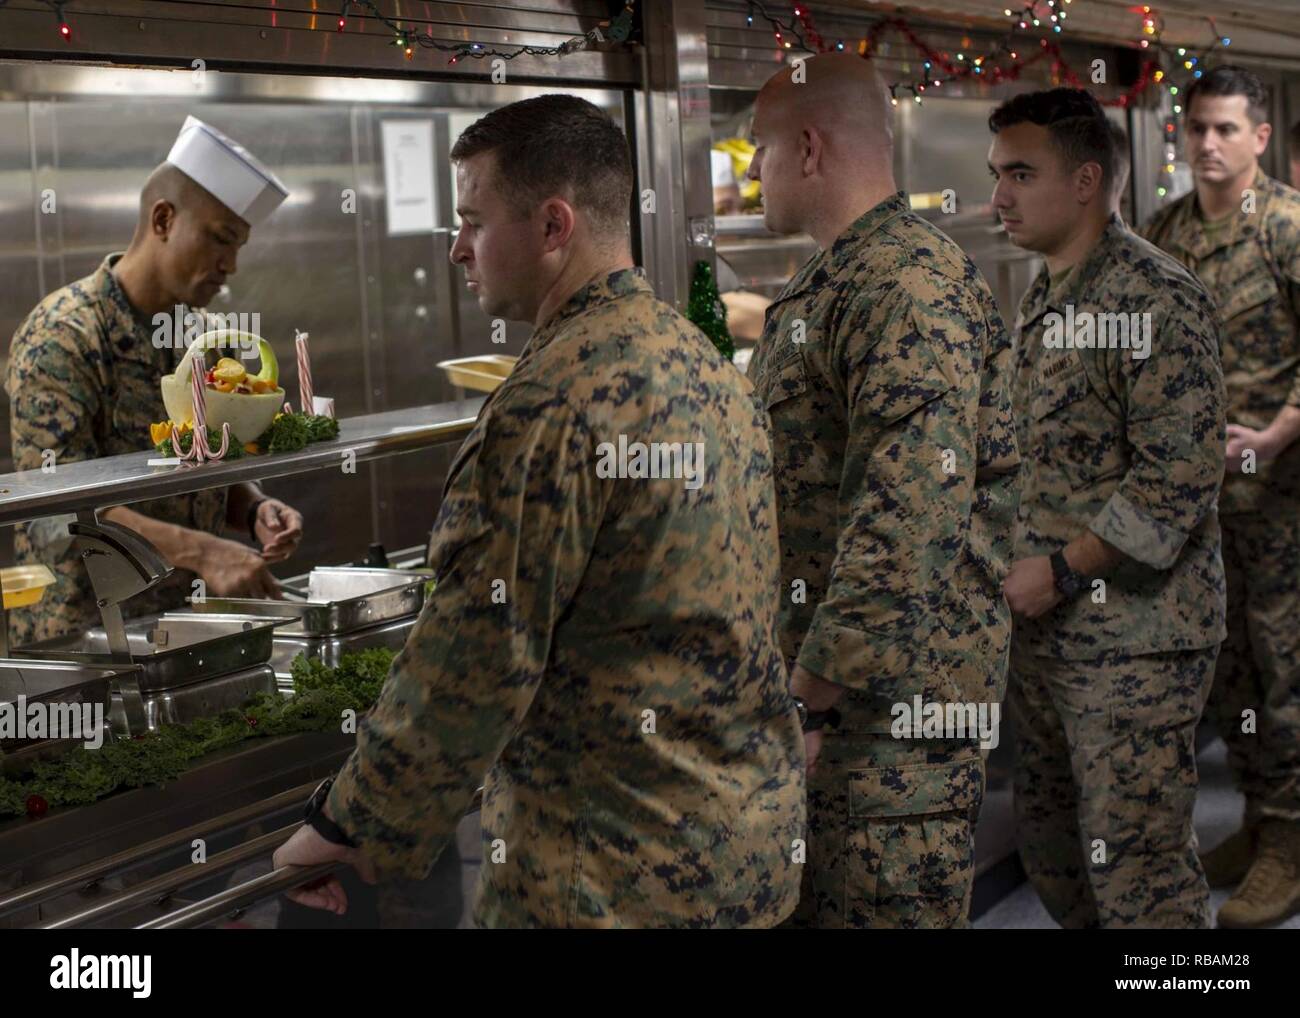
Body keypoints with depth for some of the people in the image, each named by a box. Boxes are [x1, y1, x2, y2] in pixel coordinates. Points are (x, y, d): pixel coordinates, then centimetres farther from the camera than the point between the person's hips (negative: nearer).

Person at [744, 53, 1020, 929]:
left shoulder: (908, 285, -19)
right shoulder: (831, 281, 16)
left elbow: (911, 520, -26)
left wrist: (813, 693, -23)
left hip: (890, 695, -10)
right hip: (812, 668, 10)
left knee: (877, 902, -2)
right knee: (808, 897, 17)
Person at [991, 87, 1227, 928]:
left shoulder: (1158, 300, -16)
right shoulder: (1043, 299, 13)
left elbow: (1178, 481, -21)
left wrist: (1062, 570, -19)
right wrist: (1015, 561, 10)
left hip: (1136, 639, -9)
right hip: (1048, 629, 9)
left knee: (1136, 863, -4)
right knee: (1048, 831, 16)